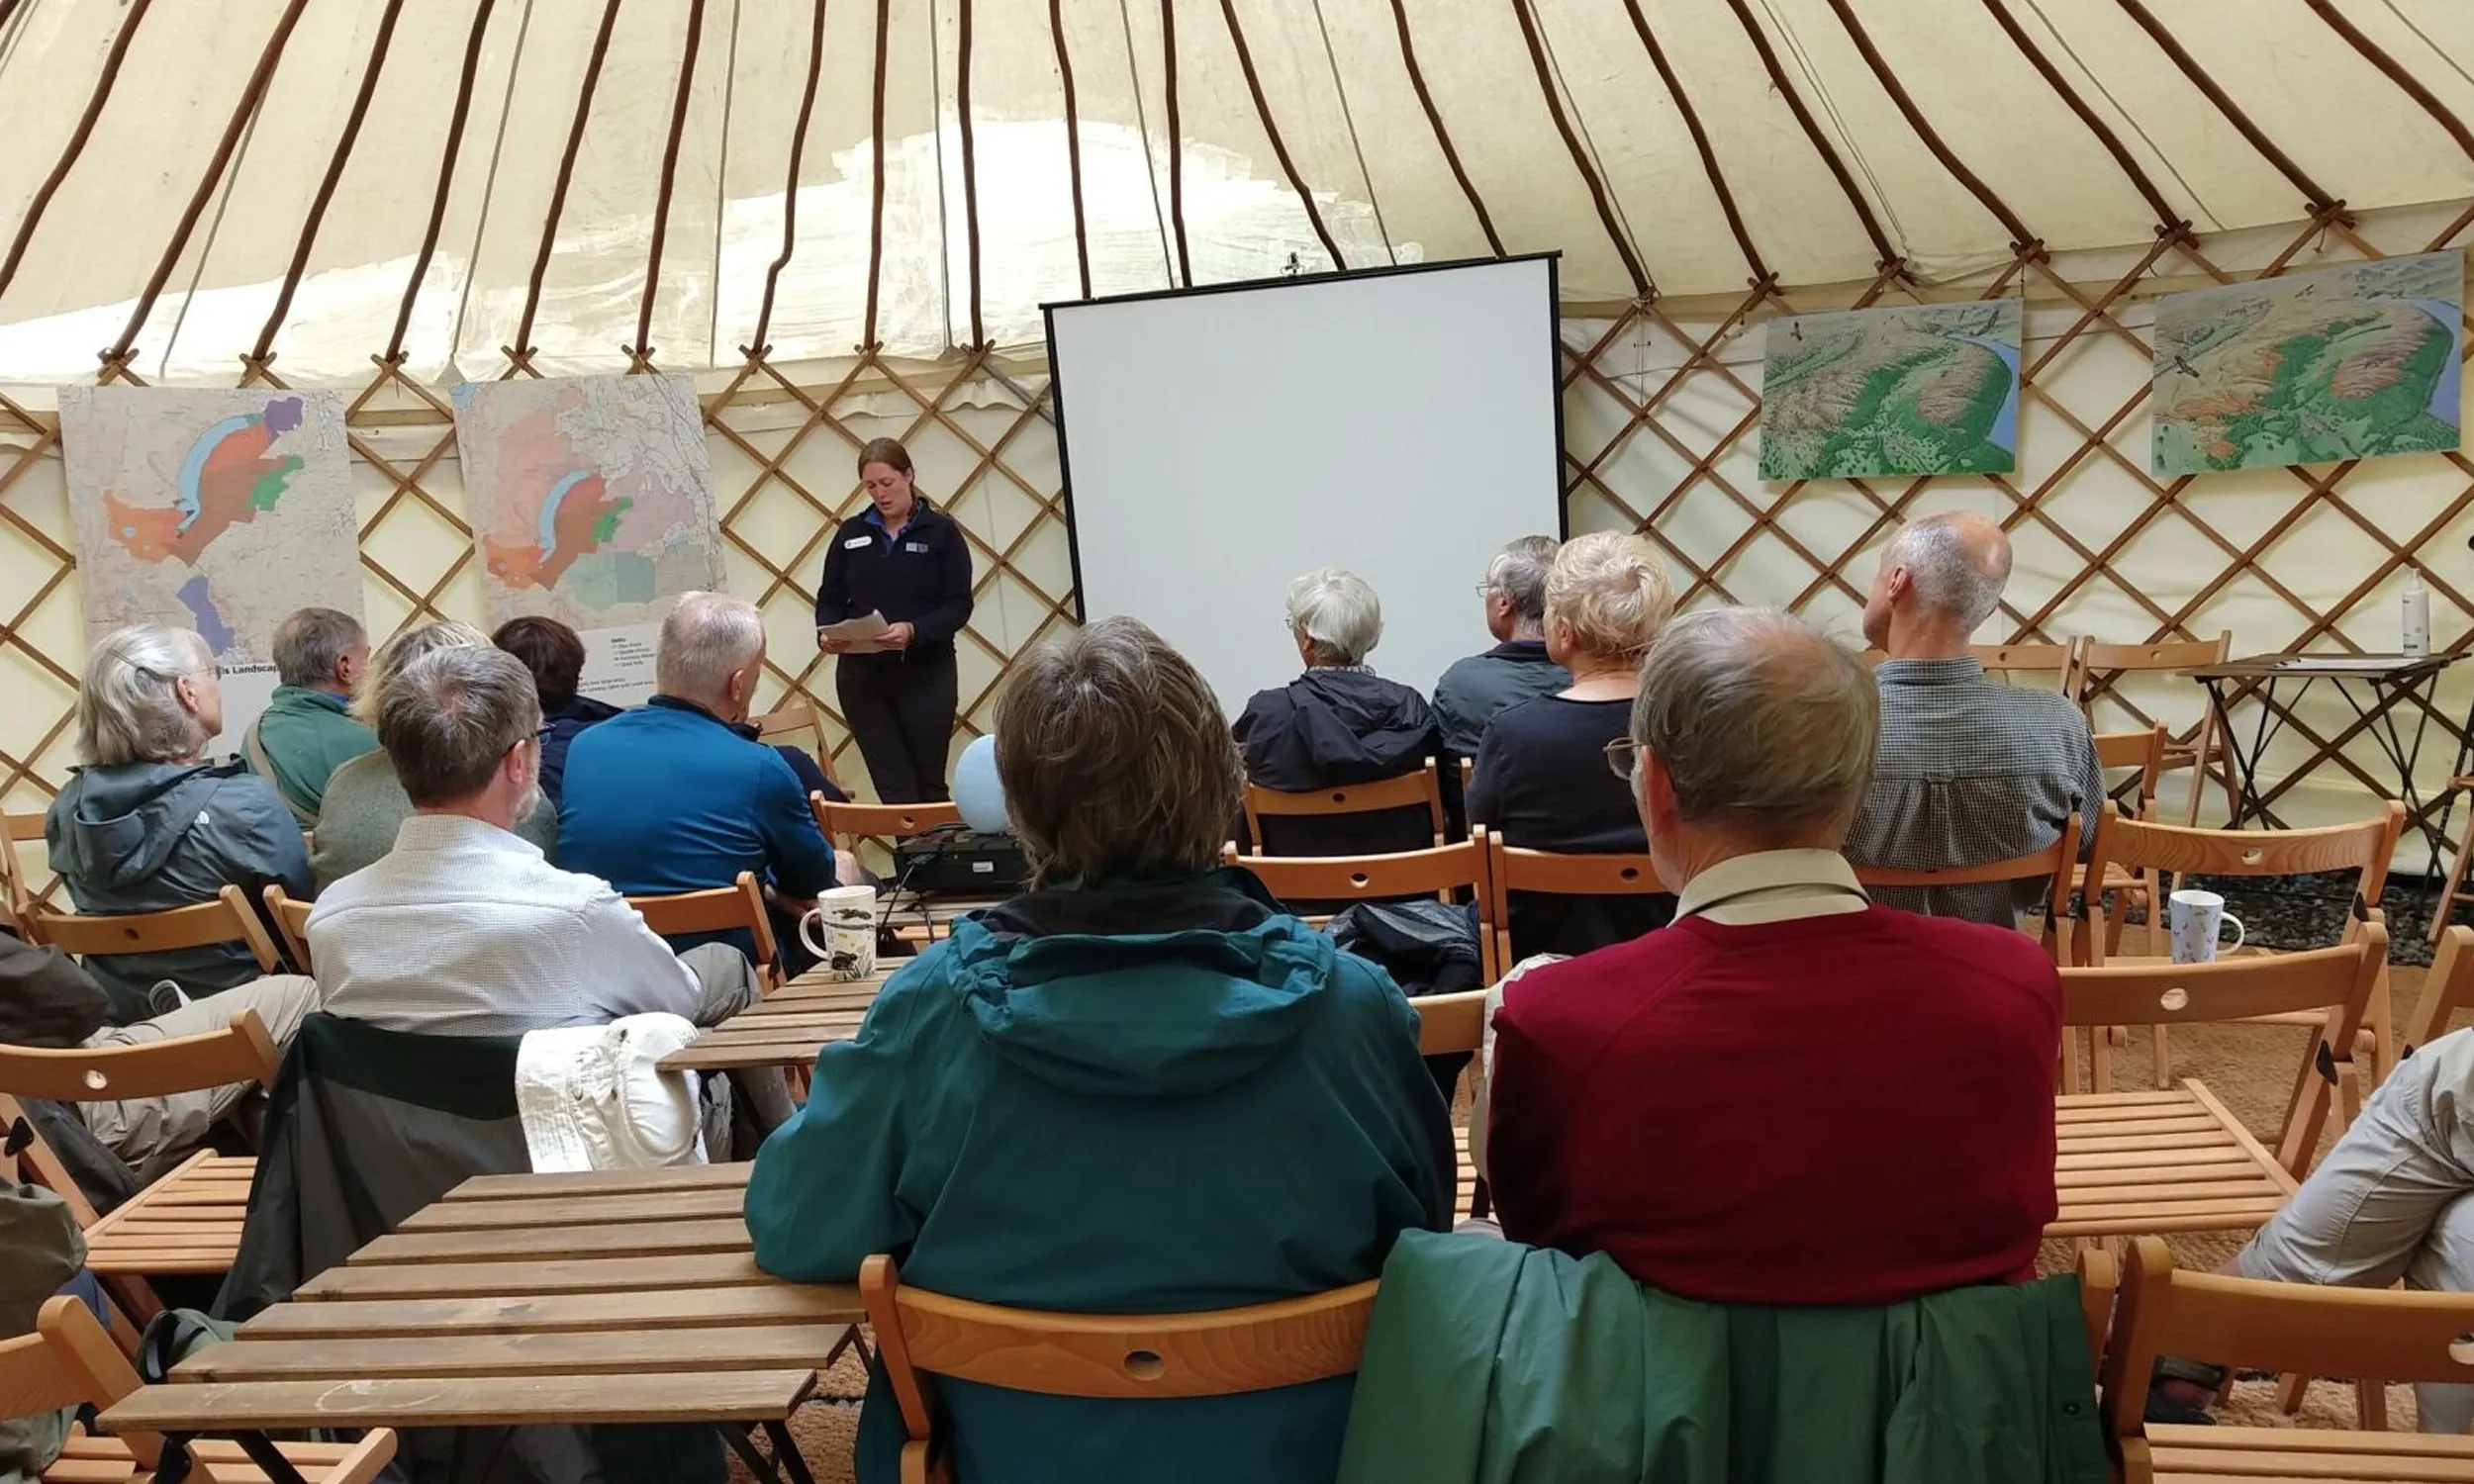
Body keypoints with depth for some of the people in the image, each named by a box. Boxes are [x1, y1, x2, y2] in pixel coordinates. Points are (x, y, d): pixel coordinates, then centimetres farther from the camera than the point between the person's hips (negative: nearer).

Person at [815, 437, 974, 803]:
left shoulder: (941, 531, -2)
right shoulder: (851, 534, 8)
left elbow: (959, 605, -8)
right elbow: (830, 598, 11)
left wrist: (914, 631, -25)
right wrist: (827, 633, -12)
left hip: (926, 675, -2)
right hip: (861, 676, 2)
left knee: (929, 784, 6)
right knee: (895, 790, 0)